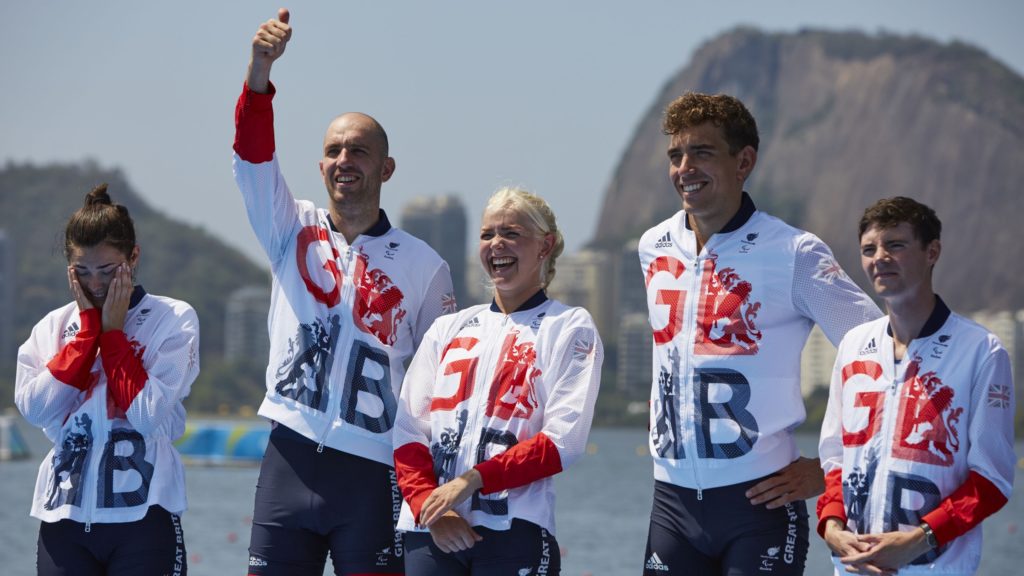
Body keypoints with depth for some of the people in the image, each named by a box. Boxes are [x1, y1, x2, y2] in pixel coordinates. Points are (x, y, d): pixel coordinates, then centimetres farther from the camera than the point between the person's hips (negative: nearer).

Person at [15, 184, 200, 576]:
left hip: (142, 515, -3)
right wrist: (89, 326, -4)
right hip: (65, 517, 3)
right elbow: (35, 409, -6)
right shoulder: (52, 327, 10)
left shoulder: (174, 319, 1)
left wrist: (112, 331, -5)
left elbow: (148, 414, -11)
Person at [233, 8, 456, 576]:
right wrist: (260, 69, -23)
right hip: (289, 462, 2)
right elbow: (253, 156, -6)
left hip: (373, 471, -2)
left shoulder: (422, 265, 6)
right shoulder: (294, 232, 10)